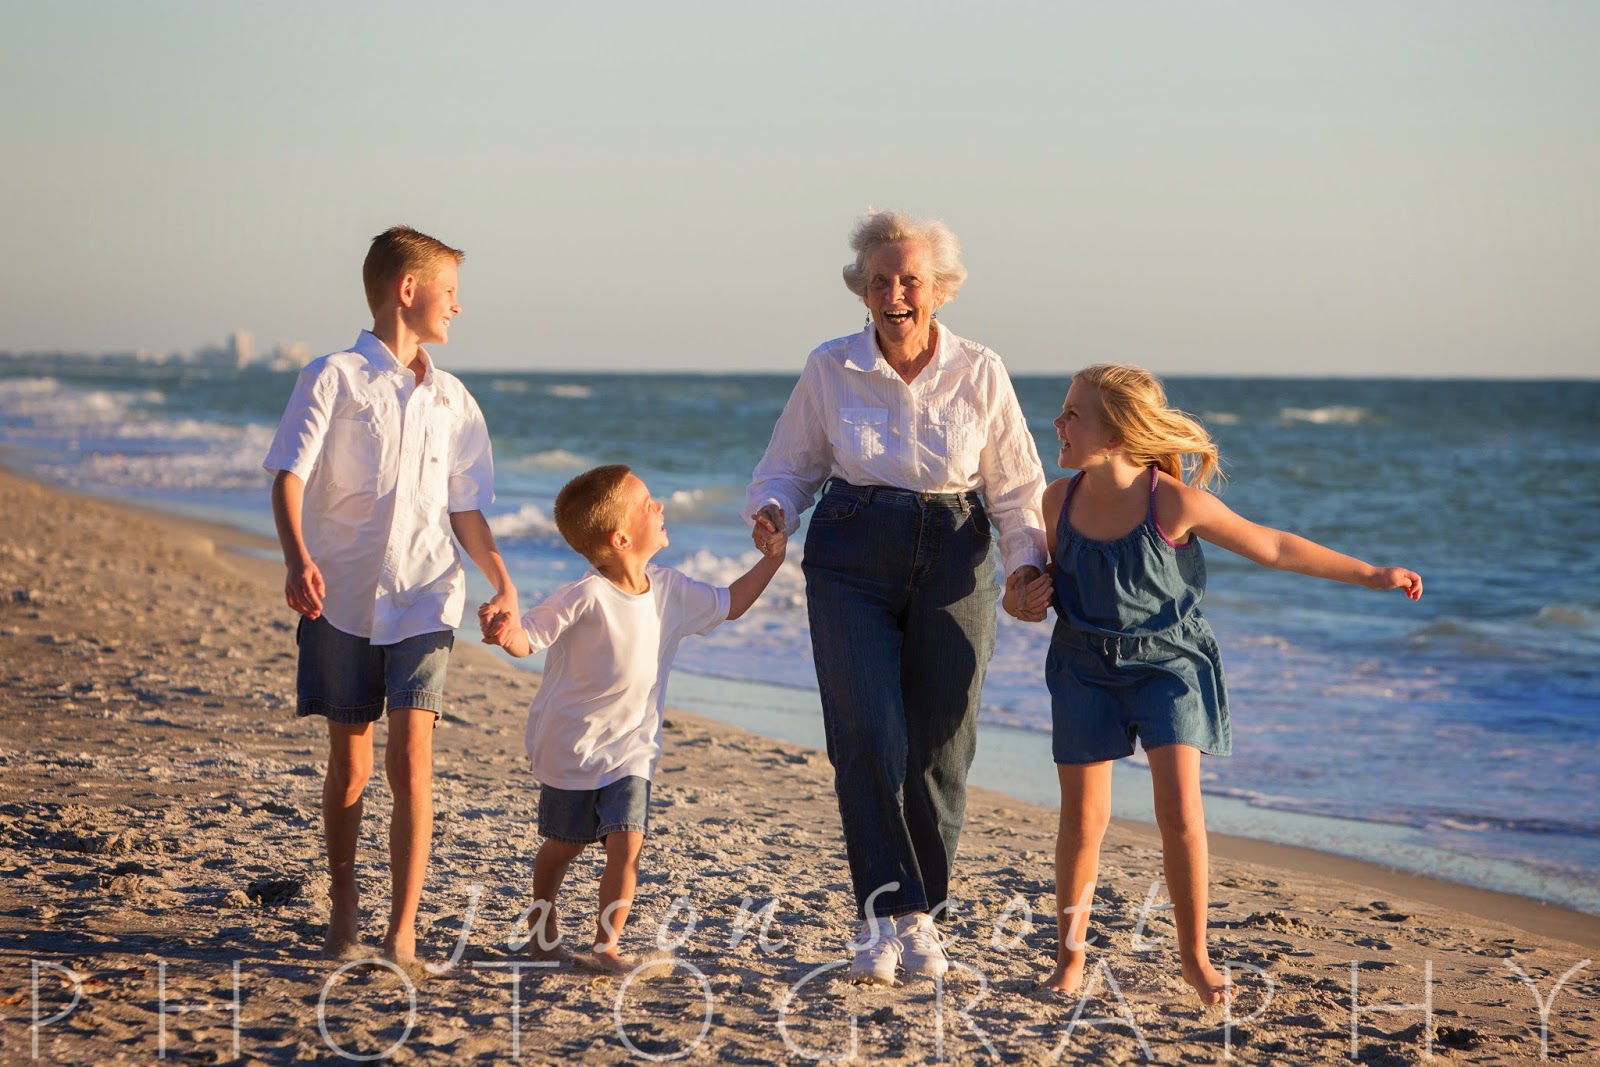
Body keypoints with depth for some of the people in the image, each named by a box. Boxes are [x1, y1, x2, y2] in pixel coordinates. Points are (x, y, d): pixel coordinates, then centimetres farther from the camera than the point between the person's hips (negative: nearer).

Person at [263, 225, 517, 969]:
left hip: (423, 601, 2)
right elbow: (289, 475, -13)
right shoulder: (334, 378, -3)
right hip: (343, 600, -2)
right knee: (350, 763, 7)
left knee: (411, 759, -9)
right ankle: (343, 906, 27)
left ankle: (403, 932, -8)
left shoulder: (451, 399, 11)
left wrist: (501, 581, 2)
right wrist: (297, 560, -29)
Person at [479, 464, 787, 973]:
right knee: (564, 843, 13)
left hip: (631, 747, 4)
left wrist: (770, 560, 7)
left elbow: (729, 604, 13)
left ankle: (606, 944, 2)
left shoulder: (671, 590, -3)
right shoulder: (586, 598, -23)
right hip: (572, 745, -4)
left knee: (627, 842, -10)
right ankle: (543, 922, 40)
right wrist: (506, 633, -44)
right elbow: (530, 638, -21)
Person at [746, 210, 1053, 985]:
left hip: (950, 566, 1)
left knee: (939, 747, 3)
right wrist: (773, 511, -12)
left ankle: (923, 918, 18)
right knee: (867, 739, -13)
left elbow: (1015, 486, 6)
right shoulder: (830, 370, 0)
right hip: (853, 564, 0)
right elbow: (791, 466, 9)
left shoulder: (979, 374, -1)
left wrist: (1027, 560, -9)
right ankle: (884, 913, -8)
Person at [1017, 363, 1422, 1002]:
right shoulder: (1060, 501, -7)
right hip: (1086, 667, 3)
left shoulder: (1174, 502, -19)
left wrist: (1370, 575, -6)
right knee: (1083, 817, 3)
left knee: (1180, 810, -12)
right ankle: (1070, 955, 18)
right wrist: (1024, 595, -12)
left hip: (1167, 662, -3)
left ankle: (1194, 956, 4)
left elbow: (1271, 547, -9)